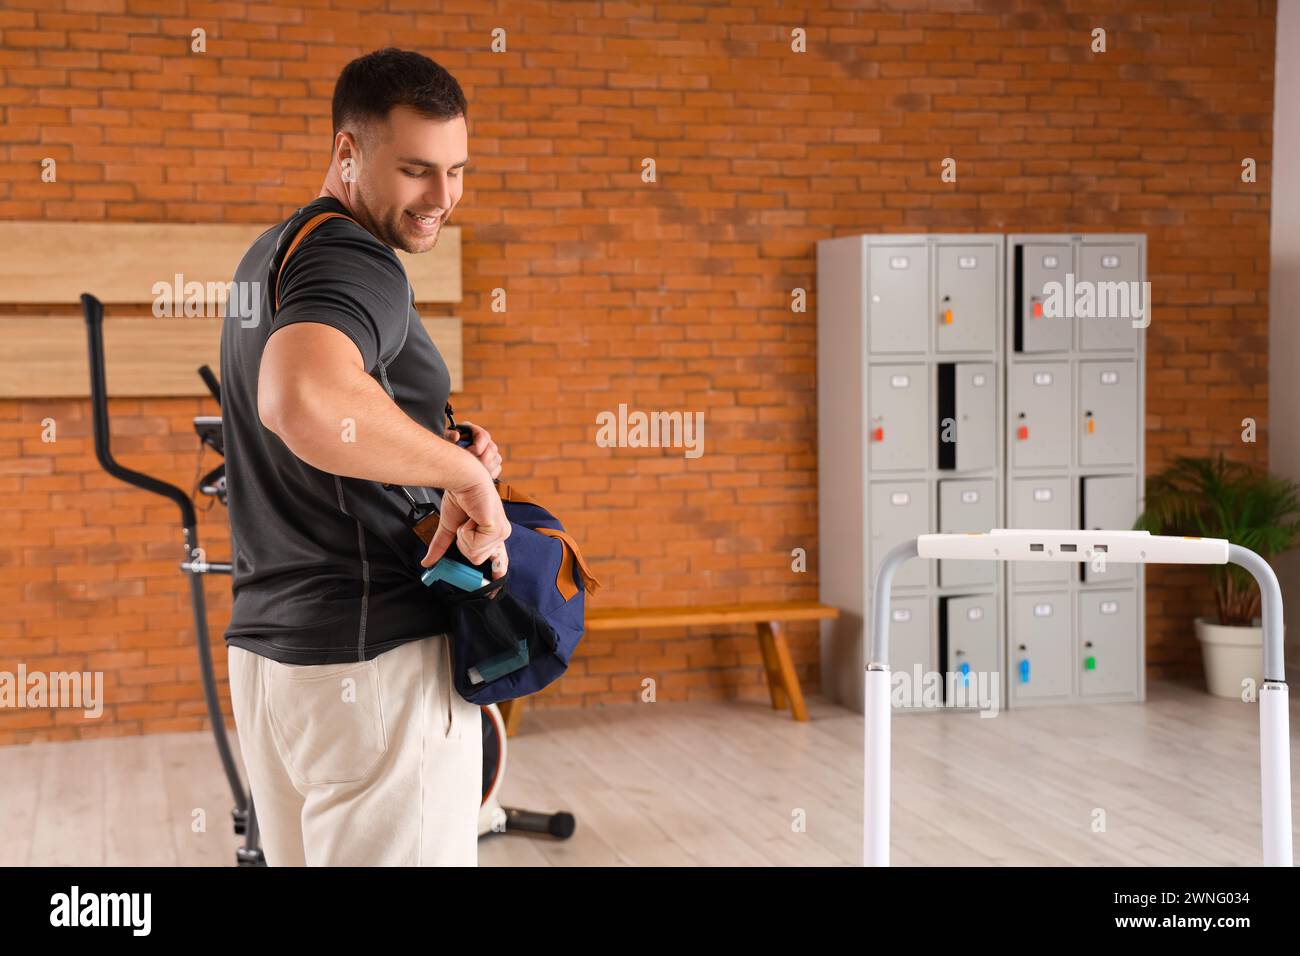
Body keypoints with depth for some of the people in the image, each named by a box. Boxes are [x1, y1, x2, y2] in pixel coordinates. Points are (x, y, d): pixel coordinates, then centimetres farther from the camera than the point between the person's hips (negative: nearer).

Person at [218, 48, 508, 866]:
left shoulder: (270, 253, 16)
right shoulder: (355, 261, -16)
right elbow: (304, 404, -39)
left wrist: (447, 456, 9)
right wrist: (466, 471, -24)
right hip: (377, 659, -10)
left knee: (296, 855, 16)